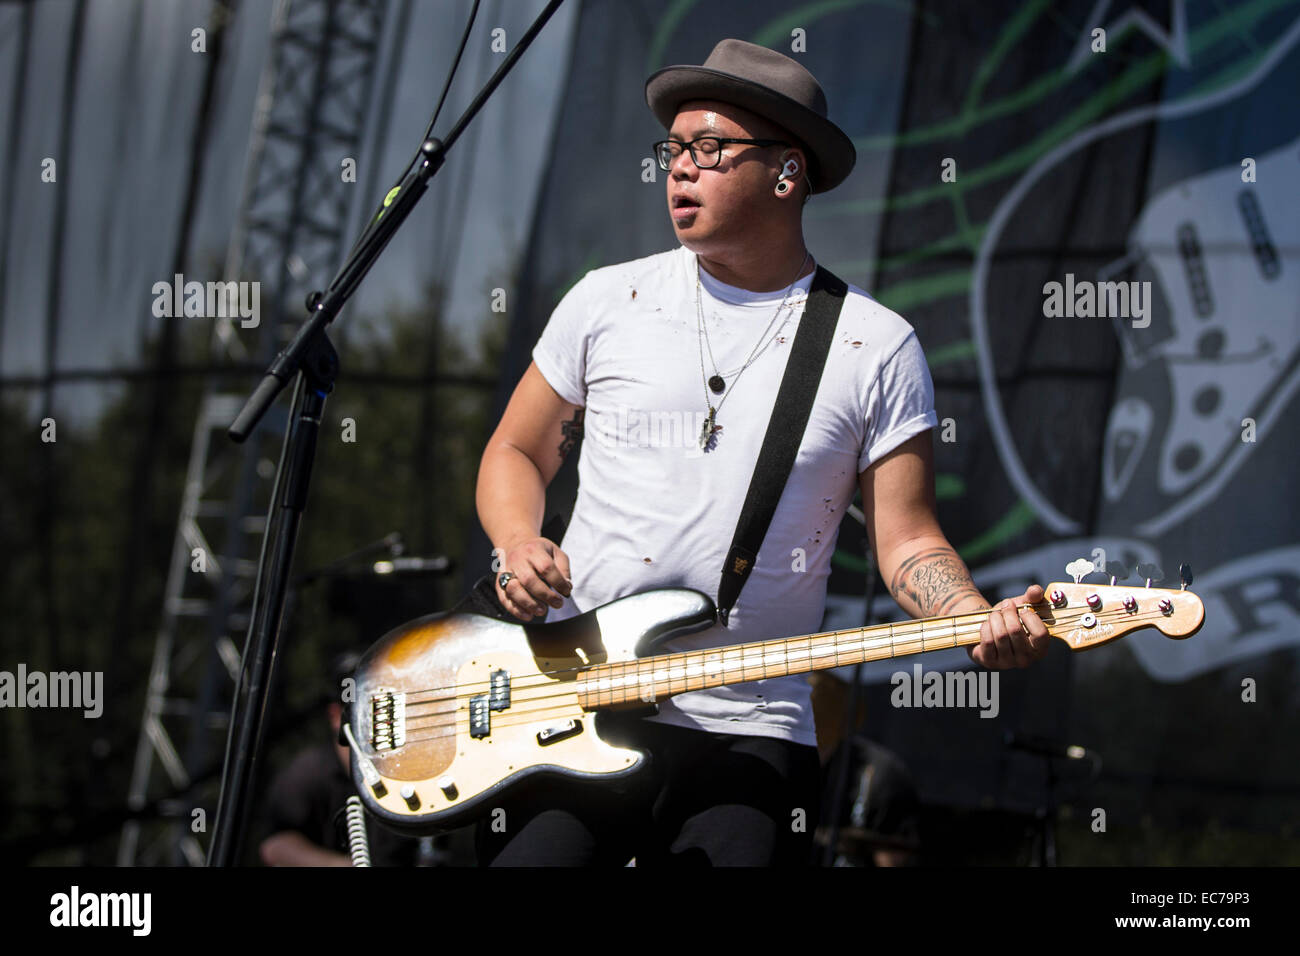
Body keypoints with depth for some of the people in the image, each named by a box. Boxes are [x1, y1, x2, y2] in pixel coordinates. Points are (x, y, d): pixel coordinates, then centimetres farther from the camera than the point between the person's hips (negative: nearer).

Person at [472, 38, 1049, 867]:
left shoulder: (877, 348, 2)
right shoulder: (608, 302, 7)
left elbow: (907, 541, 1)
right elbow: (516, 452, 16)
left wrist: (985, 621, -18)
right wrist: (519, 550, -5)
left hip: (750, 735, -1)